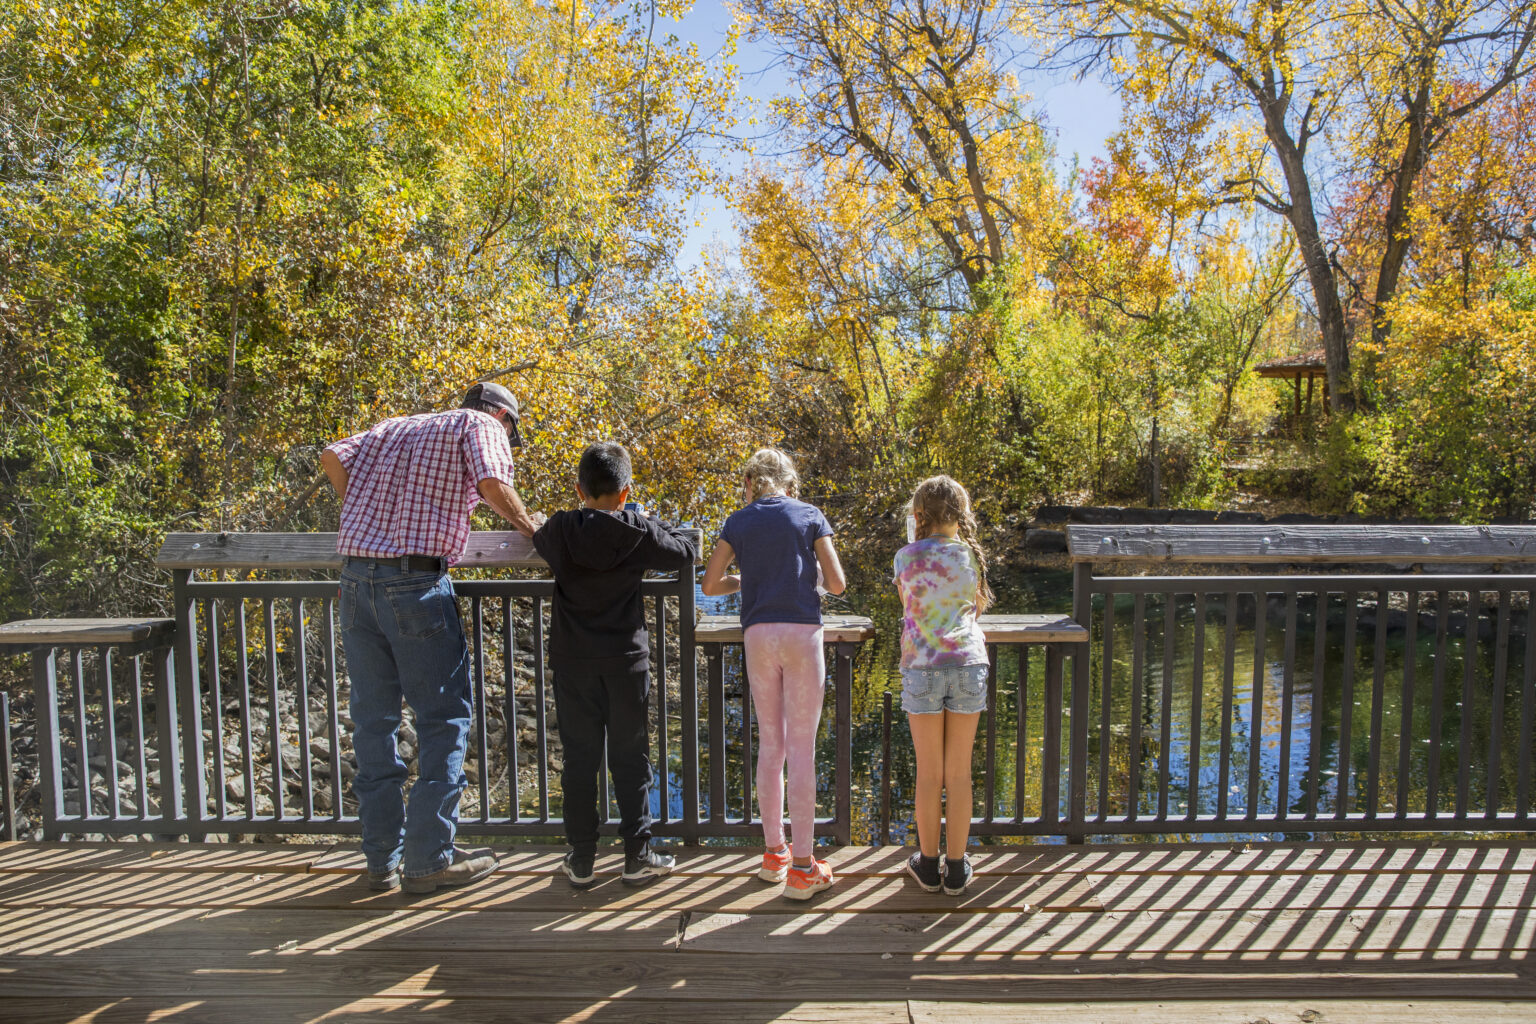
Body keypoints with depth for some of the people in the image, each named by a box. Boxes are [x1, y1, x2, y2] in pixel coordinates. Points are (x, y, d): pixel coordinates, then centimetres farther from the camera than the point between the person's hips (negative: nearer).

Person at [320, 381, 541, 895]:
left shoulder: (394, 426, 24)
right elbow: (493, 486, -12)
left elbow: (332, 457, 14)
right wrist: (527, 525, 4)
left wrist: (371, 515, 20)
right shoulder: (481, 425, 5)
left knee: (373, 720, 12)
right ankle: (428, 859, 8)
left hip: (356, 577, 7)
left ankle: (382, 859, 21)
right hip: (414, 582, -7)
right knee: (443, 718, 4)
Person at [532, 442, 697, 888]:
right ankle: (637, 854, 16)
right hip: (626, 661, -1)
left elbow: (538, 540, 19)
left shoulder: (559, 530, -4)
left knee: (579, 758, 10)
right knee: (630, 759, 9)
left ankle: (581, 859, 17)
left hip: (573, 662, 1)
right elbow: (686, 552, 3)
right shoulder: (639, 532, -9)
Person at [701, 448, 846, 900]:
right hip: (801, 630, -2)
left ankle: (774, 854, 23)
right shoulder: (809, 516, 3)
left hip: (757, 635, 3)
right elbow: (836, 583, 0)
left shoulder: (738, 522, 9)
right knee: (801, 747, 1)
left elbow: (710, 584, 9)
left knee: (770, 744, 13)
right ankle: (802, 867, 7)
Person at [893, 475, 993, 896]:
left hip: (922, 667, -1)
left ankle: (928, 864, 20)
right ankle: (956, 867, 19)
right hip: (967, 663, 2)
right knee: (959, 774, 9)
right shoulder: (971, 555, 3)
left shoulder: (907, 557, -2)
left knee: (929, 773, 9)